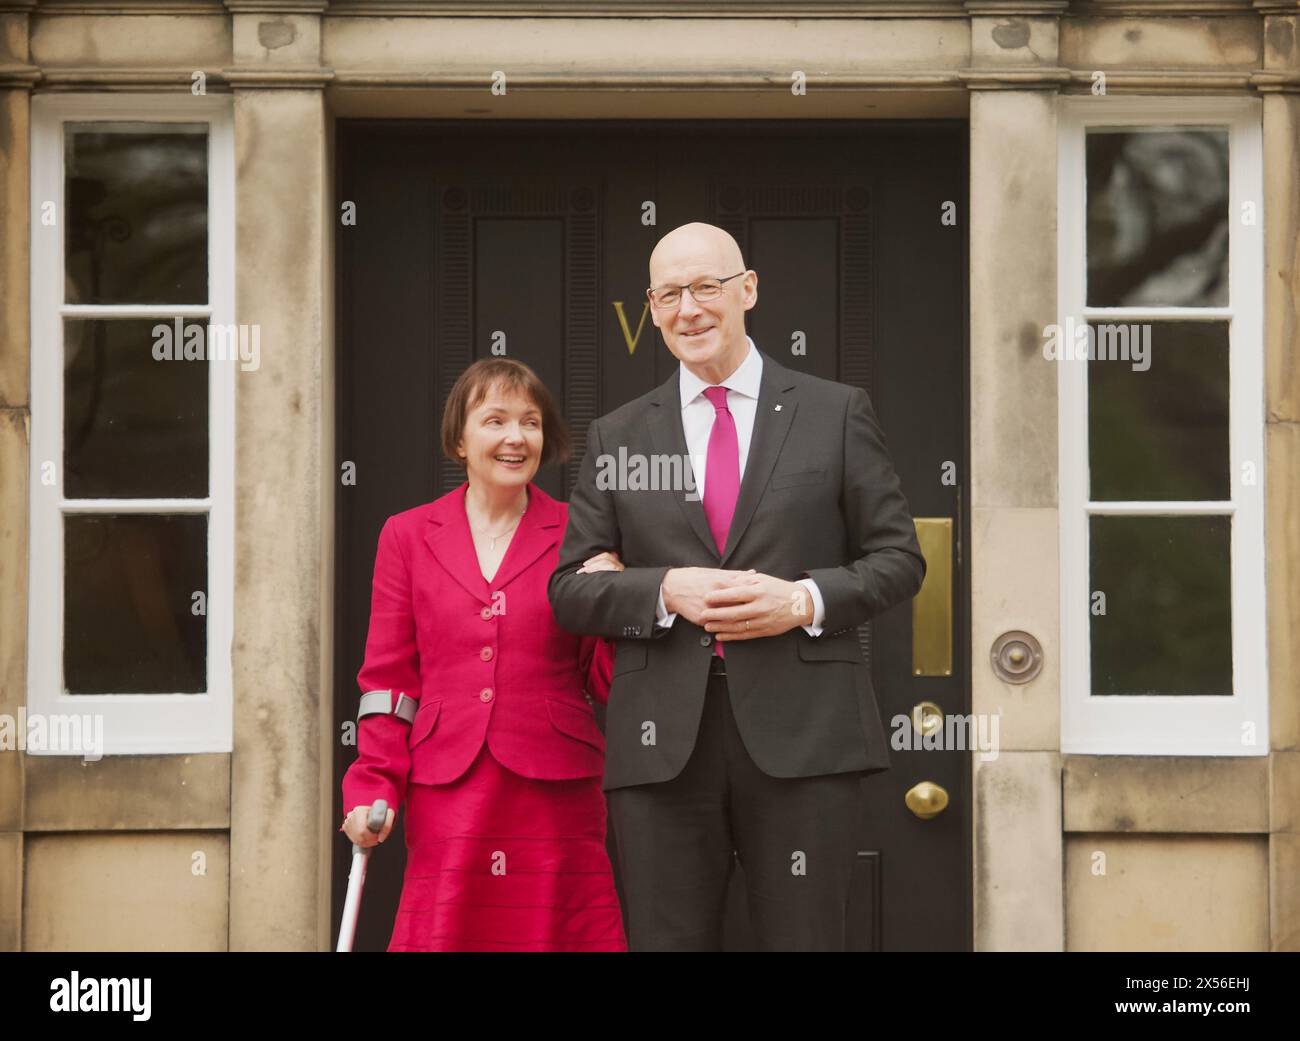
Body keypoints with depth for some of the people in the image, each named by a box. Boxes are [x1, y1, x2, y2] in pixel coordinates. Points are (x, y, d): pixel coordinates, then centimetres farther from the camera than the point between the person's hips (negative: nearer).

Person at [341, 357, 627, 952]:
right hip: (448, 797, 0)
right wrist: (374, 786, 0)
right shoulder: (408, 536, 11)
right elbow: (389, 677, 10)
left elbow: (608, 685, 9)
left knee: (551, 932, -4)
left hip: (554, 794, 0)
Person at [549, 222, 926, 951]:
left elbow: (899, 558, 7)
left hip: (802, 733, -1)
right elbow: (571, 588, 9)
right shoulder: (617, 438, 13)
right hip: (663, 741, 2)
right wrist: (667, 591, -10)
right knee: (668, 942, 4)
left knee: (806, 940, 0)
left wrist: (806, 600, -11)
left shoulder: (838, 414, 9)